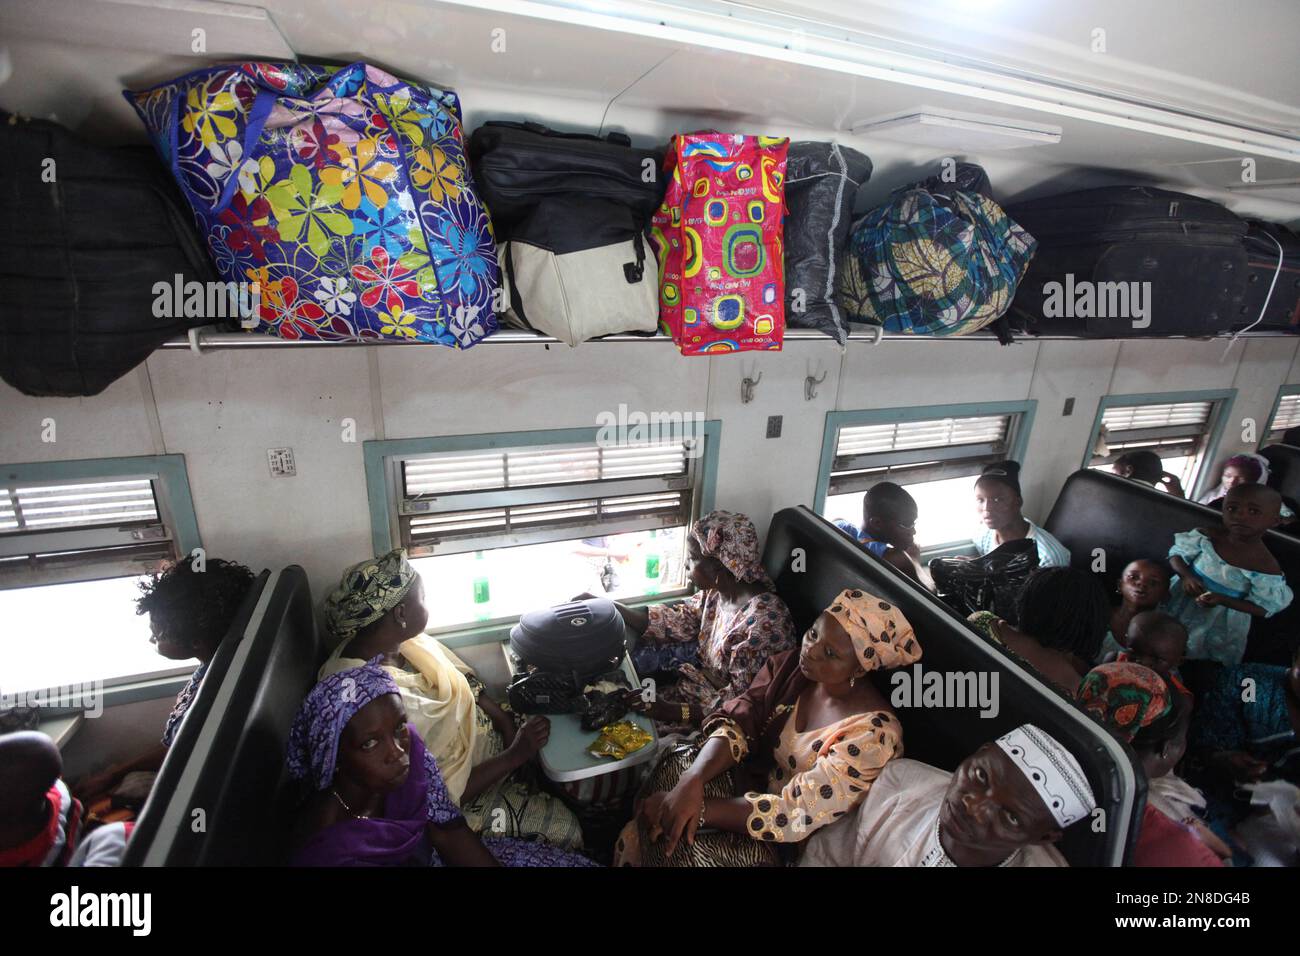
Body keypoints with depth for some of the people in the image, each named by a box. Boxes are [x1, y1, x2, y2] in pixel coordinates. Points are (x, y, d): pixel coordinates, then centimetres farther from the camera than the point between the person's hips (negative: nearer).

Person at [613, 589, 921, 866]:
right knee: (680, 762, -19)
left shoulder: (873, 734, -25)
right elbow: (735, 723, -13)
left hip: (792, 845, -5)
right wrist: (692, 780, -32)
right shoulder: (790, 666, -9)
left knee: (688, 849, -25)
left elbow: (793, 814, -27)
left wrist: (698, 808, -29)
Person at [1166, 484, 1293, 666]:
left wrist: (1221, 599, -30)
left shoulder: (1265, 567, -23)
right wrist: (1186, 575, -23)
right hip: (1181, 602, 2)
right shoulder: (1206, 536, -17)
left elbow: (1263, 608, -15)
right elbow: (1177, 554, -4)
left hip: (1219, 622, -2)